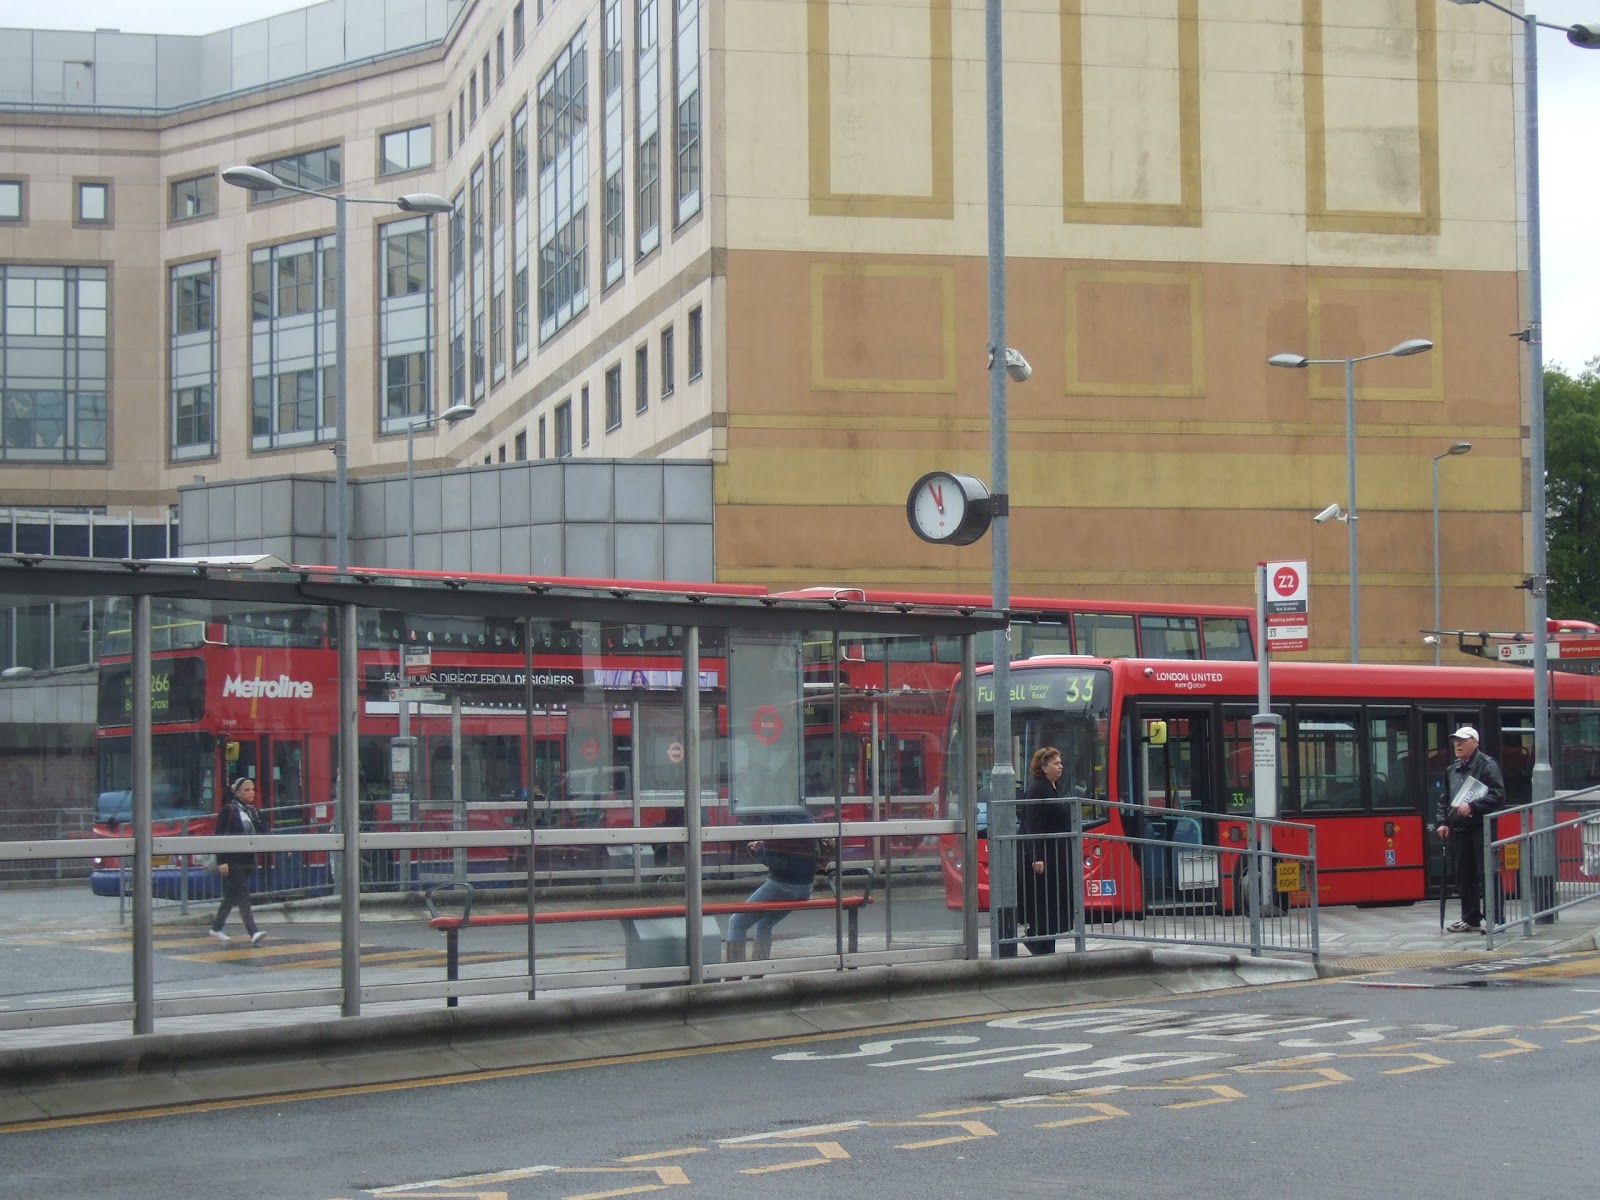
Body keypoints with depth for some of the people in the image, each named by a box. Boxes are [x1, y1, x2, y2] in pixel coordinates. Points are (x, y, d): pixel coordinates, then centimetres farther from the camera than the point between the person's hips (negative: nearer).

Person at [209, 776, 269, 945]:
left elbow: (263, 831, 11)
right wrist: (221, 861, -17)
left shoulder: (254, 811, 14)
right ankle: (253, 933, -20)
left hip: (247, 860, 7)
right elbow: (220, 836, -12)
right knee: (242, 895, -13)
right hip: (232, 860, -7)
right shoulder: (229, 810, -7)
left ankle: (216, 928, 29)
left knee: (231, 896, 15)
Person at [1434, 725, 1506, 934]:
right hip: (1458, 830, 7)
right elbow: (1444, 799, 24)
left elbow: (1497, 795, -13)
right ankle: (1470, 919, 18)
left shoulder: (1487, 765, -4)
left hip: (1481, 828, -7)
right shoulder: (1451, 770, 19)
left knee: (1486, 875, -7)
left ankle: (1494, 919, -3)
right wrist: (1442, 822, 10)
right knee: (1463, 876, 9)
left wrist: (1472, 806, -20)